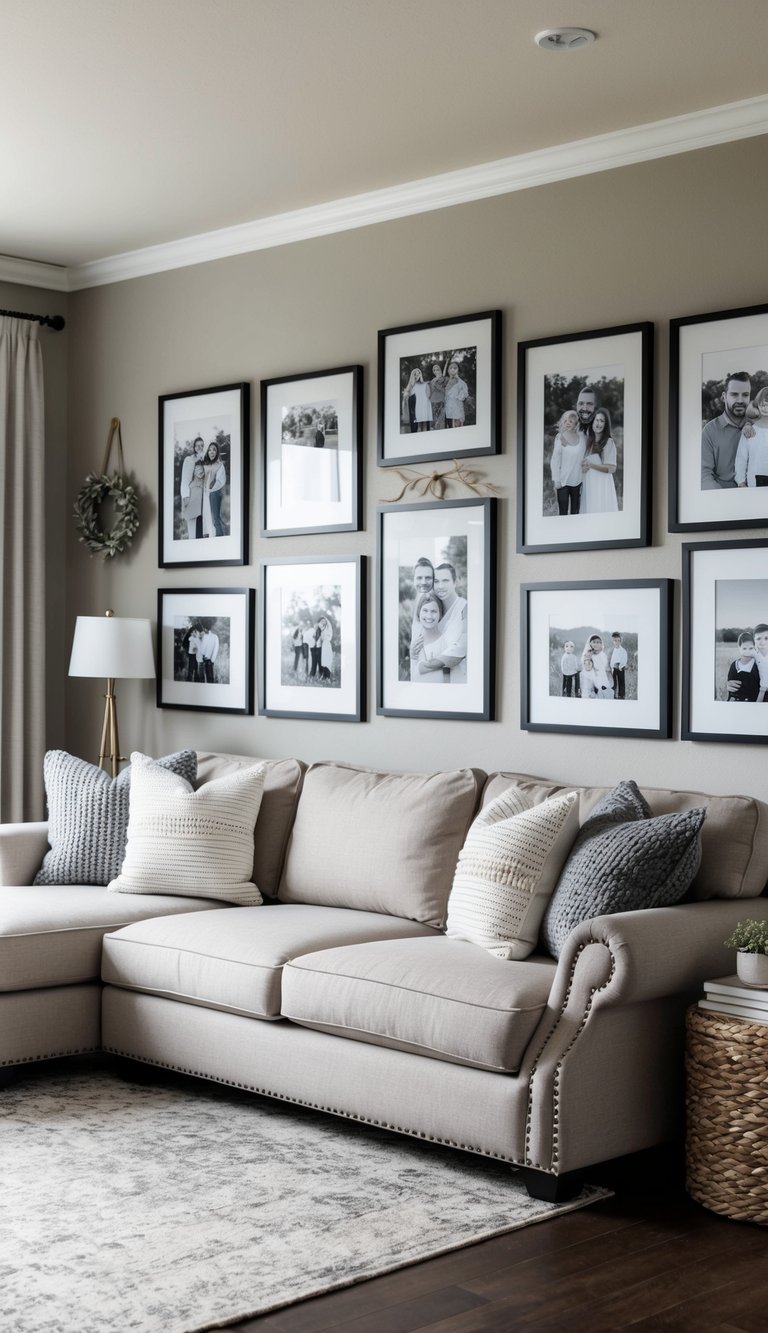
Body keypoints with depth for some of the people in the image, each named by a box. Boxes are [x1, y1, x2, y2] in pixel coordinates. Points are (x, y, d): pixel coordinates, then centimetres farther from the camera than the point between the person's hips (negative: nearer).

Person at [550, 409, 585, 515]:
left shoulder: (582, 438, 2)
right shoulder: (560, 438, -6)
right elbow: (555, 459, -6)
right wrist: (556, 480, -8)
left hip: (577, 481, 3)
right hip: (563, 481, -3)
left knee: (575, 511, 10)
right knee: (563, 511, -2)